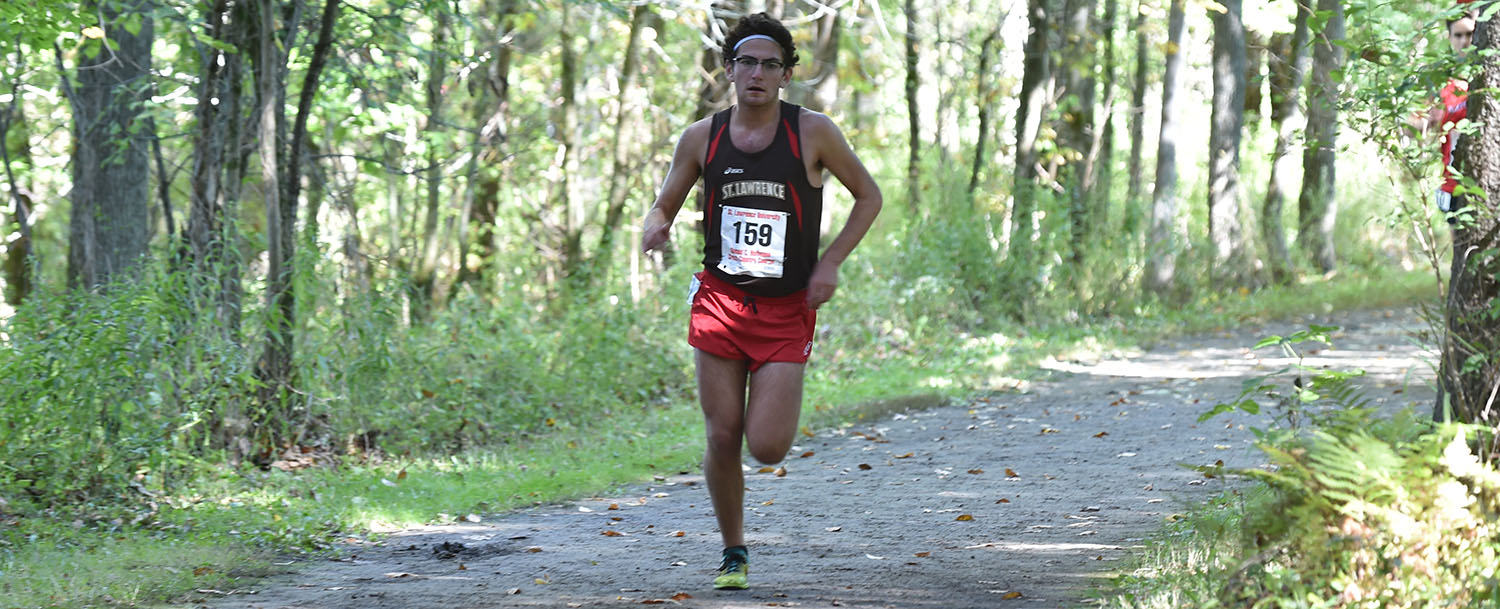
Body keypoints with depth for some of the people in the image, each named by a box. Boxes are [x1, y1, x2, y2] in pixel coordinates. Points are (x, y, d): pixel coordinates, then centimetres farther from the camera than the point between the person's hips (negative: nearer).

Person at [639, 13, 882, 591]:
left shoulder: (812, 132, -5)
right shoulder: (701, 137, 1)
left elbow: (868, 196, 6)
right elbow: (663, 206, 12)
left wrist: (831, 261, -7)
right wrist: (654, 228, -13)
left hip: (786, 311, -2)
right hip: (719, 302, 2)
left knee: (767, 447, -11)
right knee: (722, 438, -2)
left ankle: (778, 403, 27)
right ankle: (733, 553, 18)